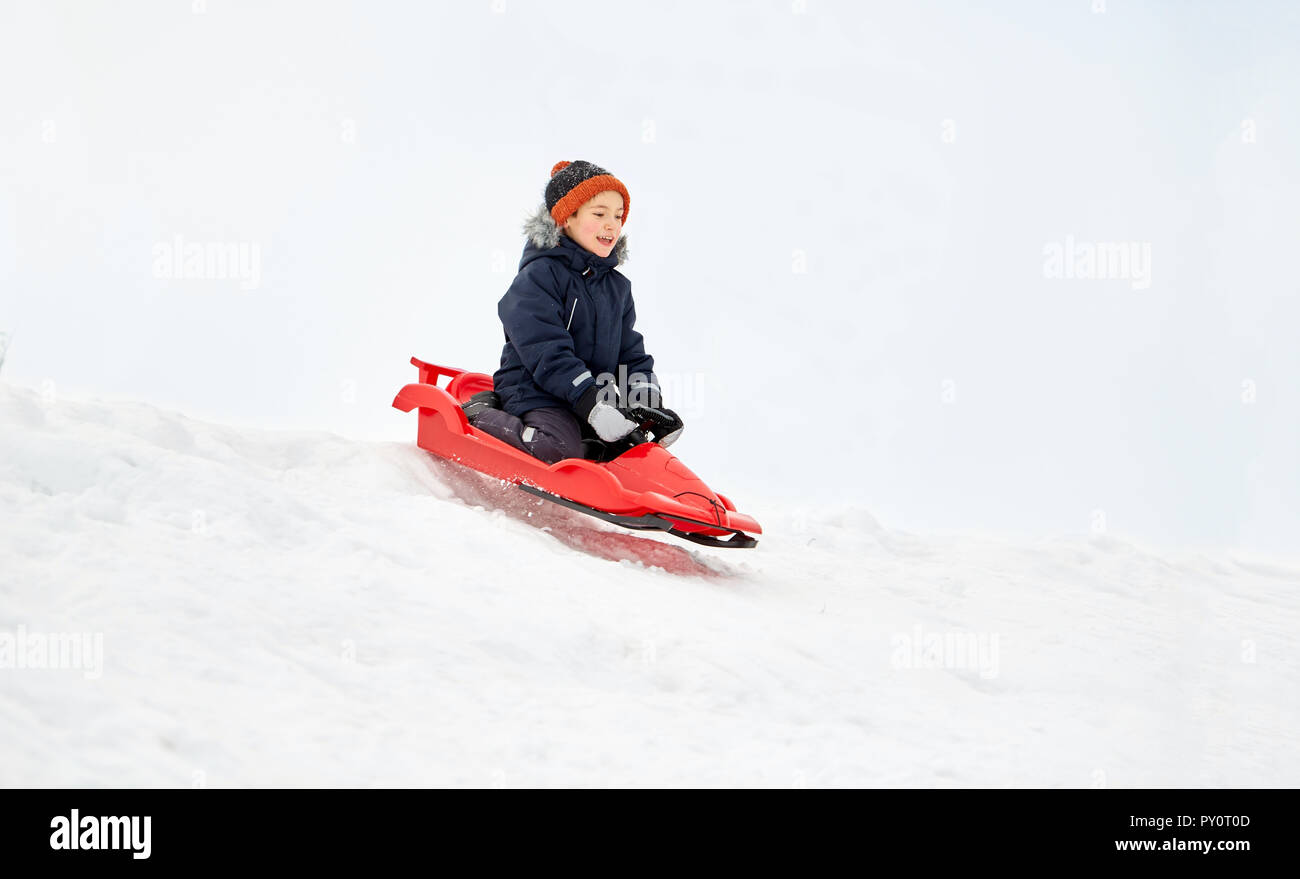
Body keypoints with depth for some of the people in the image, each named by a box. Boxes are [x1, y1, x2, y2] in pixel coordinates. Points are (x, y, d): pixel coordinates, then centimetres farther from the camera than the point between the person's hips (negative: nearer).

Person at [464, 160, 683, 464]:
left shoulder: (618, 286, 14)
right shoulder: (538, 277, -11)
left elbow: (631, 352, 14)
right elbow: (547, 354, -21)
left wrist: (647, 400, -7)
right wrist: (592, 403, -32)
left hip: (598, 393, 7)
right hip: (535, 392, -7)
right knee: (558, 448, -31)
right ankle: (479, 416, -5)